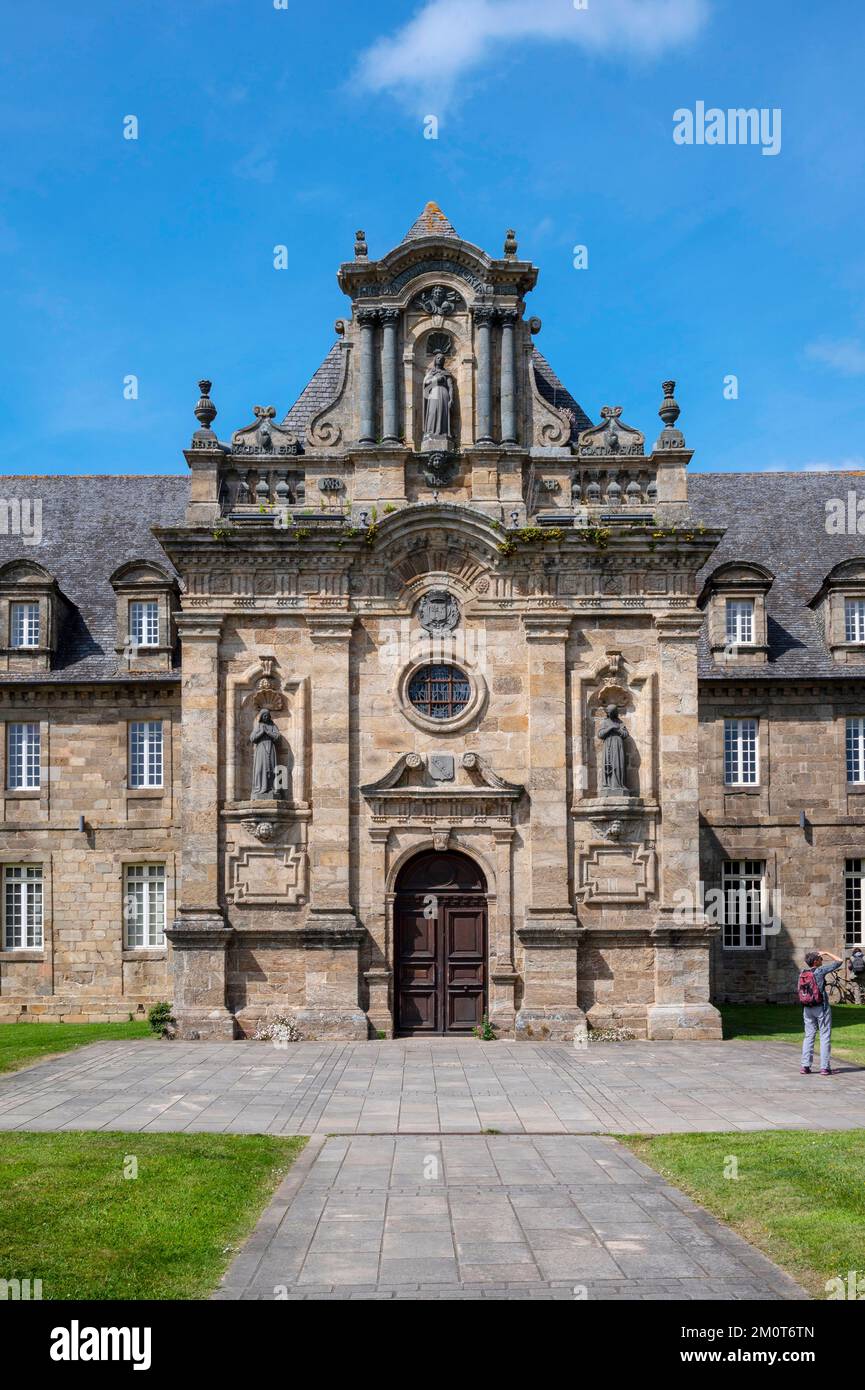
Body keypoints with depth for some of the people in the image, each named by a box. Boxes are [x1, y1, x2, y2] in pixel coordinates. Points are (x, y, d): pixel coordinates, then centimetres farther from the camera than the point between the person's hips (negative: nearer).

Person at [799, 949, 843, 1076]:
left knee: (809, 1036, 11)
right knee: (825, 1037, 1)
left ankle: (805, 1066, 7)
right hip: (822, 1007, -5)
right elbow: (839, 961, -6)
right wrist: (827, 953, 5)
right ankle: (824, 1067, -2)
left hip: (807, 1008, 5)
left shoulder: (802, 973, 4)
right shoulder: (820, 971, -11)